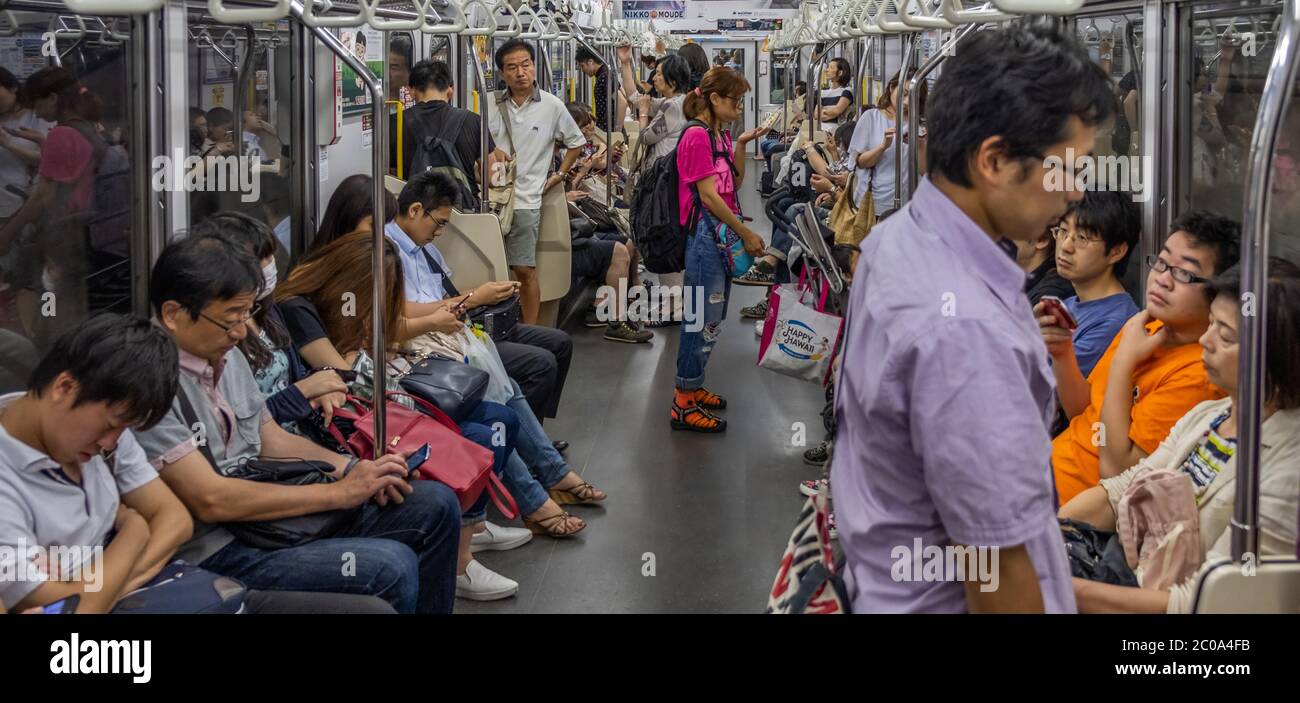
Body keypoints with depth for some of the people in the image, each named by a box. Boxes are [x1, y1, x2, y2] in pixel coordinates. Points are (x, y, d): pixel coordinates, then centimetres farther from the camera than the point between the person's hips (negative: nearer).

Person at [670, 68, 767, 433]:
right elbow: (708, 195, -18)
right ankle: (683, 406, 0)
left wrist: (741, 143, 4)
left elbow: (735, 182, 15)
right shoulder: (697, 136, -15)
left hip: (722, 233, 10)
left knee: (712, 317, 16)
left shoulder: (720, 135, 13)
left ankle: (690, 388, 27)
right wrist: (746, 234, -15)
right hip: (706, 232, -10)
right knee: (703, 319, -6)